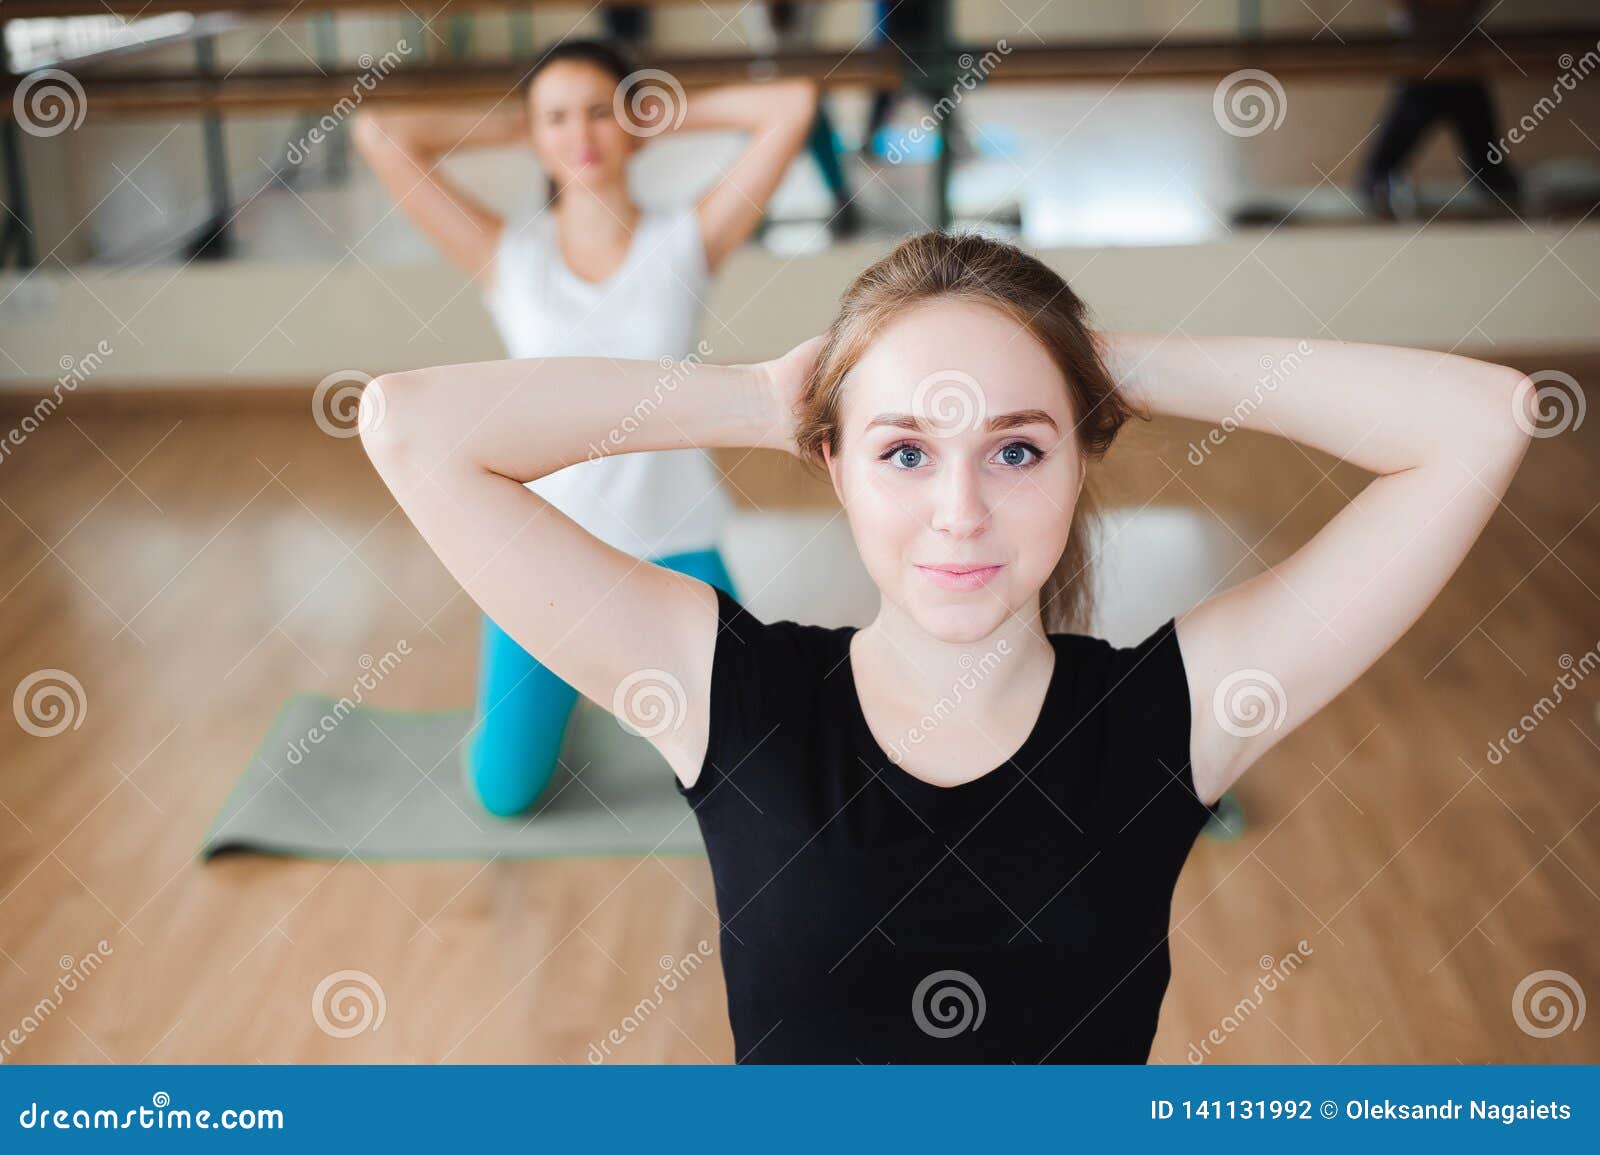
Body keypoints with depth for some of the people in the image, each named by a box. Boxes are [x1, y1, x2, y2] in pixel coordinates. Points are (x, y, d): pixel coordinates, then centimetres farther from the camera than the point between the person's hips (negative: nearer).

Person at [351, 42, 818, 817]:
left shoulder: (688, 241, -5)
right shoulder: (507, 255, -4)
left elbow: (793, 106, -12)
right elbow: (376, 133, -11)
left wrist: (670, 112, -1)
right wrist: (513, 126, -1)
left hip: (675, 546, 0)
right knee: (505, 795, 7)